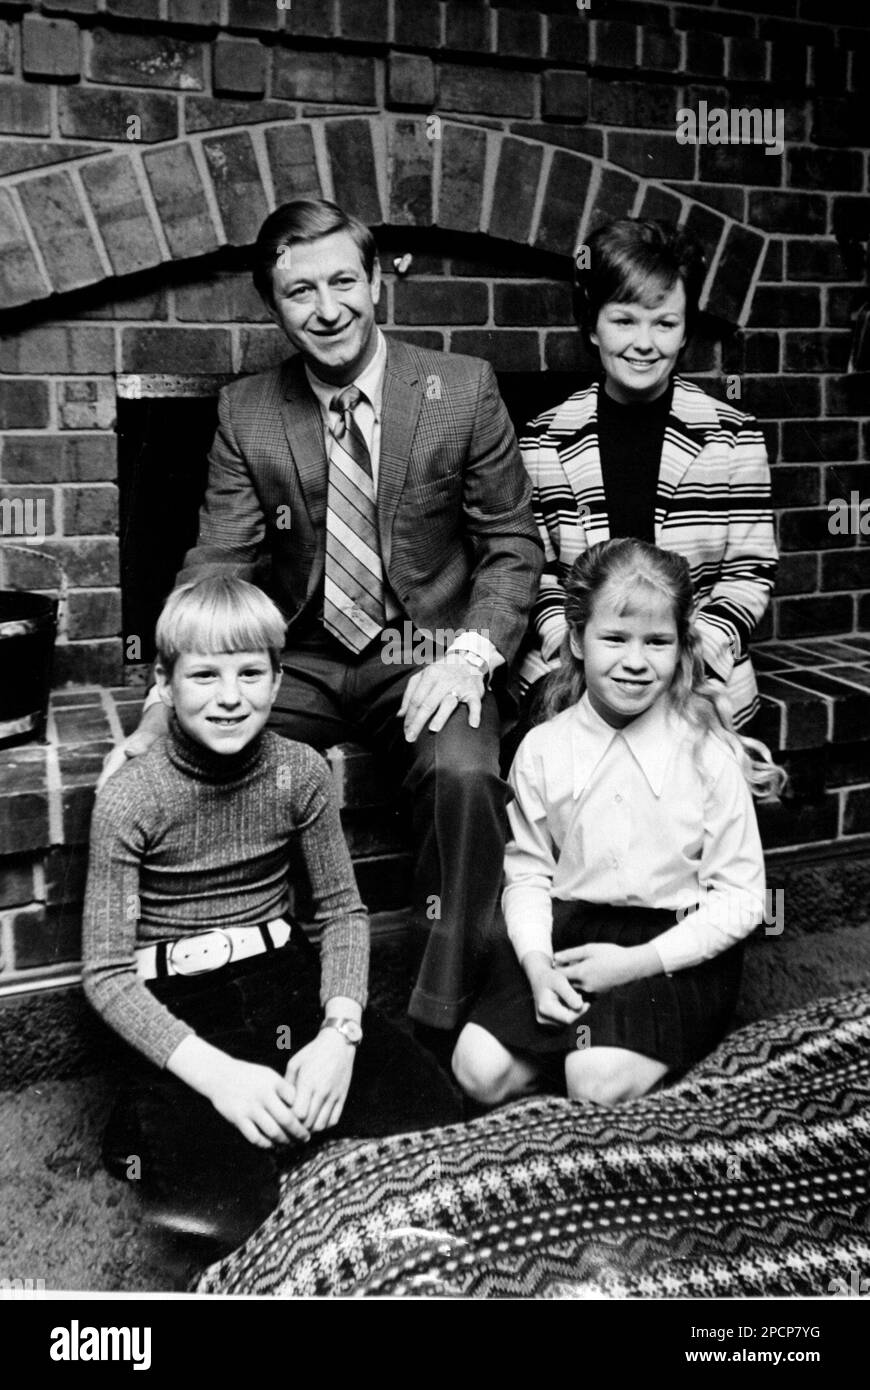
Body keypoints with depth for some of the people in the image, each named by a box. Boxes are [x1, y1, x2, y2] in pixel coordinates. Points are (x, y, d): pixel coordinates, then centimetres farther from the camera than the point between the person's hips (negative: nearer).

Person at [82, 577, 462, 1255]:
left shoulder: (301, 771, -3)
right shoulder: (129, 799, -13)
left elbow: (343, 909, 3)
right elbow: (106, 973, -11)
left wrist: (340, 1033, -14)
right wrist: (215, 1073, -24)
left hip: (287, 977, 4)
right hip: (180, 1008, -3)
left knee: (435, 1120, -16)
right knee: (225, 1206, -26)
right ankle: (158, 1129, 4)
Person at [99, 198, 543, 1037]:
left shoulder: (463, 391, -2)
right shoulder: (246, 413, 3)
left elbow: (512, 544, 1)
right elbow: (215, 567, -1)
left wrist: (471, 652, -16)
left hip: (425, 658, -2)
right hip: (300, 662, 2)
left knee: (464, 774, -32)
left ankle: (441, 1015, -14)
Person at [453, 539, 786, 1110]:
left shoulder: (708, 756, -7)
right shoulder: (542, 750, 0)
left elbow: (741, 896, -6)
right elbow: (527, 873, 4)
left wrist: (639, 961, -15)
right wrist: (536, 962, -14)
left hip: (677, 946, -2)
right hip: (566, 929, 3)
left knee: (600, 1081, -24)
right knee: (479, 1071, -13)